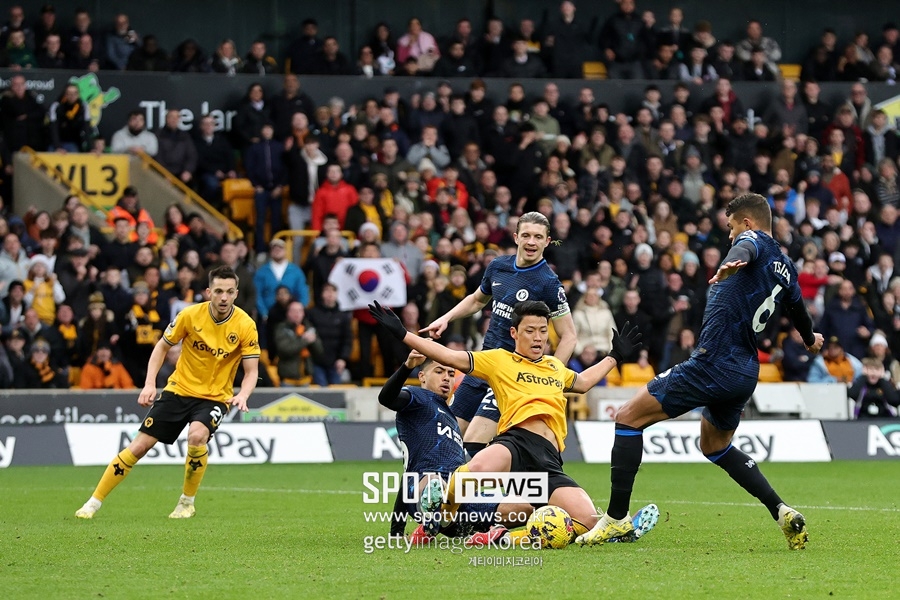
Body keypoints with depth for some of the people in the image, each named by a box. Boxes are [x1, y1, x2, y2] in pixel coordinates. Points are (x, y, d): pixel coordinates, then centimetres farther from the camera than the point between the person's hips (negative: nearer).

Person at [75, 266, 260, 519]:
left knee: (197, 435, -32)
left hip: (215, 396, -1)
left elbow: (251, 372, -9)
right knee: (141, 444, -6)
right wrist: (150, 383, -9)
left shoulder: (245, 325, -13)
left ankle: (187, 502, -9)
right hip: (179, 390, 1)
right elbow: (162, 346, 2)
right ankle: (94, 502, 5)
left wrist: (242, 395, -29)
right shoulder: (190, 315, -11)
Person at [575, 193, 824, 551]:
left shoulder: (754, 240, -5)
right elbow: (798, 310, 35)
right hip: (745, 370, 9)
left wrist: (733, 263, -55)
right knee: (714, 445, 30)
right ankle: (782, 512, 16)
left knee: (629, 418, -2)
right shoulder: (786, 269, 17)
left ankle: (617, 517, -6)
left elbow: (747, 248, -31)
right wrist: (810, 339, 57)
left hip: (713, 363, -9)